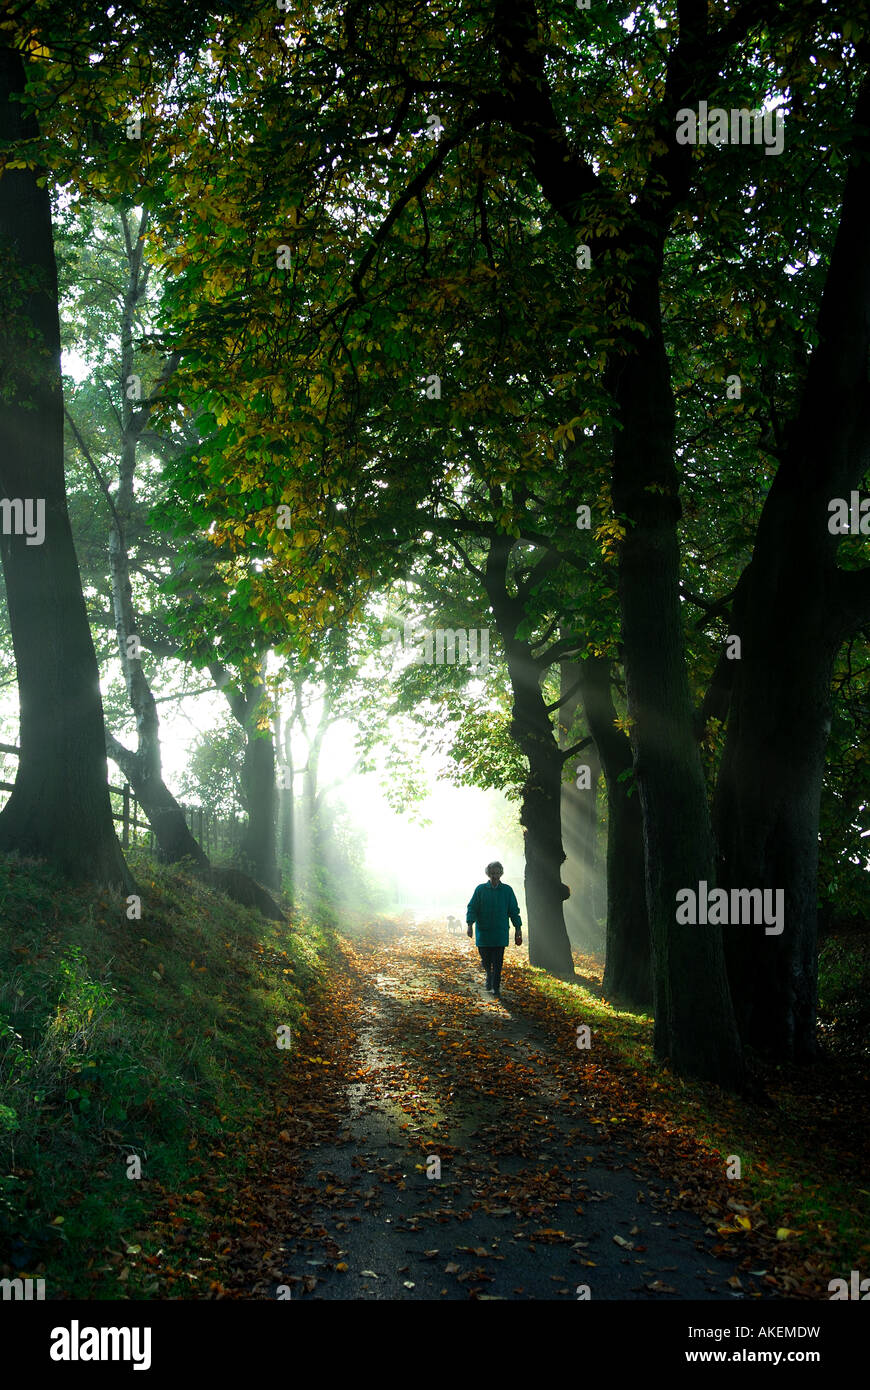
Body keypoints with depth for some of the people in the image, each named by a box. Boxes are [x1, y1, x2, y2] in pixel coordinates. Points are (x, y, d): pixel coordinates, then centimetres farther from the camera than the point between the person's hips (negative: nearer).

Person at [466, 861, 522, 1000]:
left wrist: (518, 929, 5)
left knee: (497, 962, -6)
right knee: (486, 960, 8)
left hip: (500, 933, -1)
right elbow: (472, 908, 0)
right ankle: (489, 978, 37)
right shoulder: (480, 889, 2)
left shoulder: (507, 890, 4)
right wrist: (470, 924, -13)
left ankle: (496, 989, -1)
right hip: (483, 932, 1)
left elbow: (514, 910, 8)